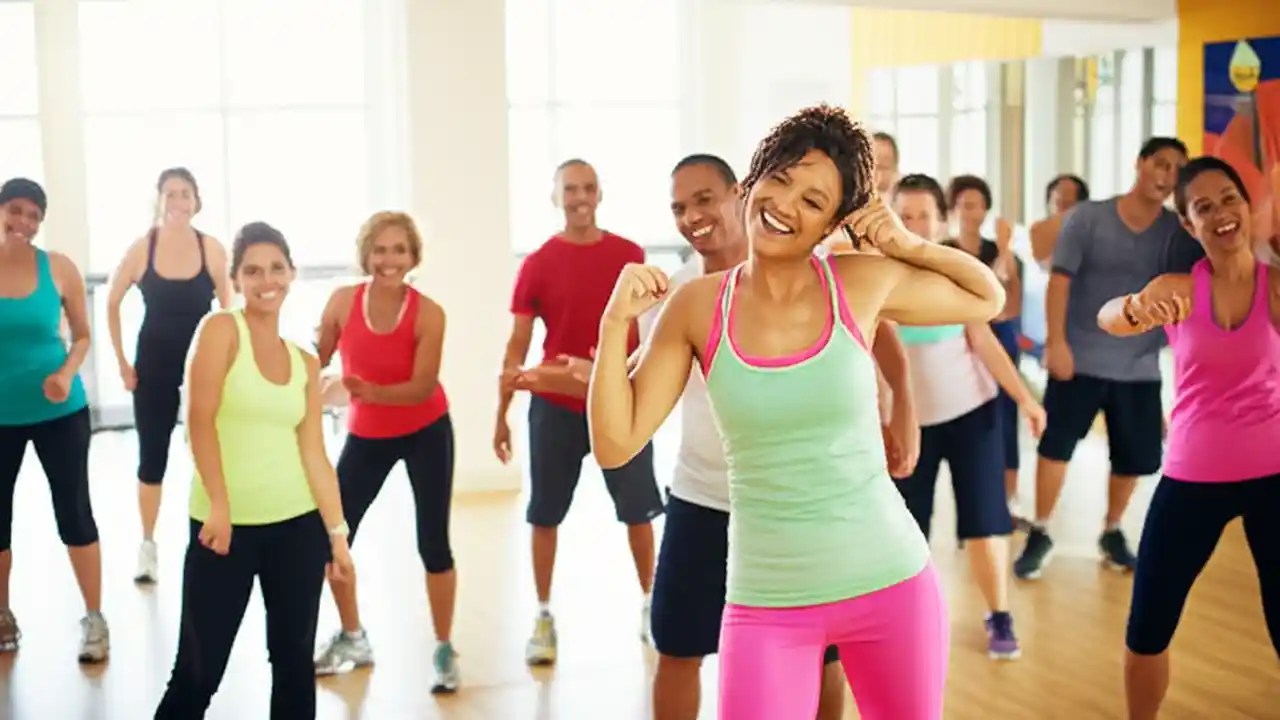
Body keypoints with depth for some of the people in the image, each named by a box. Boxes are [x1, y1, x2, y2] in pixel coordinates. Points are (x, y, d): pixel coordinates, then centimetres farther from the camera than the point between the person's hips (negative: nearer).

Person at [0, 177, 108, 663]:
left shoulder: (59, 268, -5)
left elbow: (82, 336, 3)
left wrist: (67, 374, -15)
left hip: (59, 412, -1)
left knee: (74, 511, 2)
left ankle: (94, 619, 13)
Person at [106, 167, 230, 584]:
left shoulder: (212, 249, -7)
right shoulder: (142, 248, -8)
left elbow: (229, 310, 0)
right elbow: (112, 304, 3)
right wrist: (122, 361, 0)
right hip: (154, 363, 0)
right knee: (152, 455, 6)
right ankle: (147, 547, 16)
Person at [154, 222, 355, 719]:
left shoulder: (304, 363, 9)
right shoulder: (221, 330, -5)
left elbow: (314, 453, 7)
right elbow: (200, 419, -14)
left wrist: (337, 531, 3)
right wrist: (219, 505, -20)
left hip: (297, 525, 4)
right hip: (227, 524, -4)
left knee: (295, 659, 10)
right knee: (199, 671, -1)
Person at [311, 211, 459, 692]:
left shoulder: (428, 314, -21)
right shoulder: (342, 301, -14)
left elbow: (424, 386, -25)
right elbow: (317, 359, -1)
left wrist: (374, 392, -41)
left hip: (426, 433, -3)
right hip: (366, 435, 3)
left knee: (433, 543, -3)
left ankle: (444, 650, 15)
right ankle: (353, 639, 26)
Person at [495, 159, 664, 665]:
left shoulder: (630, 256, 1)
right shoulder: (537, 264, -2)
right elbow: (517, 345, 0)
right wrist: (501, 415, -2)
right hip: (555, 406, -1)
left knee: (638, 510, 8)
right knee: (544, 515, 5)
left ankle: (650, 605, 24)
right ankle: (544, 618, 17)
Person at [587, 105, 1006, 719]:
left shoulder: (863, 283, -5)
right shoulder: (697, 306, -4)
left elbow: (988, 300, 12)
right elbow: (615, 445, -5)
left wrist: (909, 246, -3)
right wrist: (616, 322, -14)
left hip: (890, 584, 1)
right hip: (767, 604, -1)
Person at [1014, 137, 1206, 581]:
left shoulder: (1179, 232, 0)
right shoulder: (1087, 218, -5)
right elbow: (1060, 279, -8)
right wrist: (1055, 341, -15)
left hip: (1140, 366, 3)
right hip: (1079, 359, -3)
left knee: (1134, 457, 9)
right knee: (1055, 444, 0)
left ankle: (1112, 533, 30)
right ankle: (1040, 536, 13)